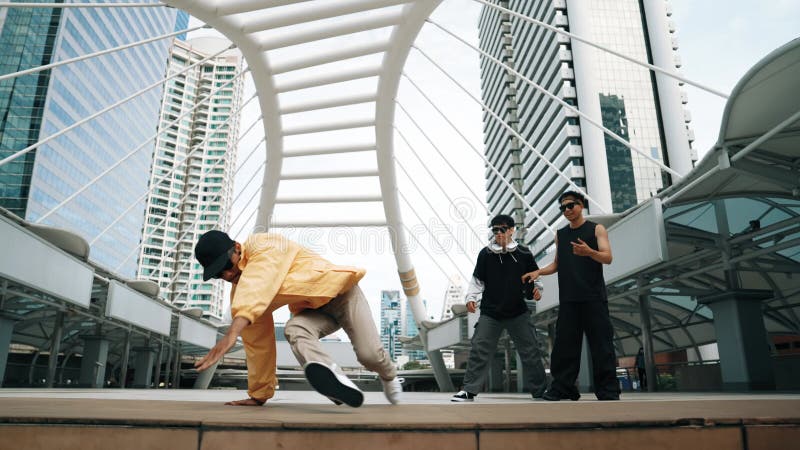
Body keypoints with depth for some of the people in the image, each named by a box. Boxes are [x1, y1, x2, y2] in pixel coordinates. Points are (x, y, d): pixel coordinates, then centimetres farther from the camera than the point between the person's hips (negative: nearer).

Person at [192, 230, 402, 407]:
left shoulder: (264, 247, -25)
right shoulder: (238, 294, -4)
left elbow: (259, 285, -46)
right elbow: (257, 342, 1)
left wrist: (234, 330, -61)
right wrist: (259, 395, 2)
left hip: (340, 290, -5)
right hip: (313, 309, 5)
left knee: (369, 354, -18)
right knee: (294, 330, -28)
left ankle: (389, 377, 18)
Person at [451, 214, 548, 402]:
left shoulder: (523, 253, -2)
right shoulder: (486, 254, -3)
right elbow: (477, 280, 3)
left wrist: (537, 289, -10)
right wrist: (471, 297, -10)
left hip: (518, 313, 1)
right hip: (490, 313, -1)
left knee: (530, 351, 6)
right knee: (479, 350, -4)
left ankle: (540, 390, 21)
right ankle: (469, 390, 4)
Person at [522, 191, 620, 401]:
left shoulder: (596, 229, 6)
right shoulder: (560, 235, 18)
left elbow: (607, 258, -6)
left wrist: (589, 252, -26)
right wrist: (538, 272, 2)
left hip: (593, 297, -3)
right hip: (568, 298, 4)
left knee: (601, 343, -4)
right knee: (564, 343, 0)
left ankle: (608, 390, 4)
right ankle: (561, 387, 5)